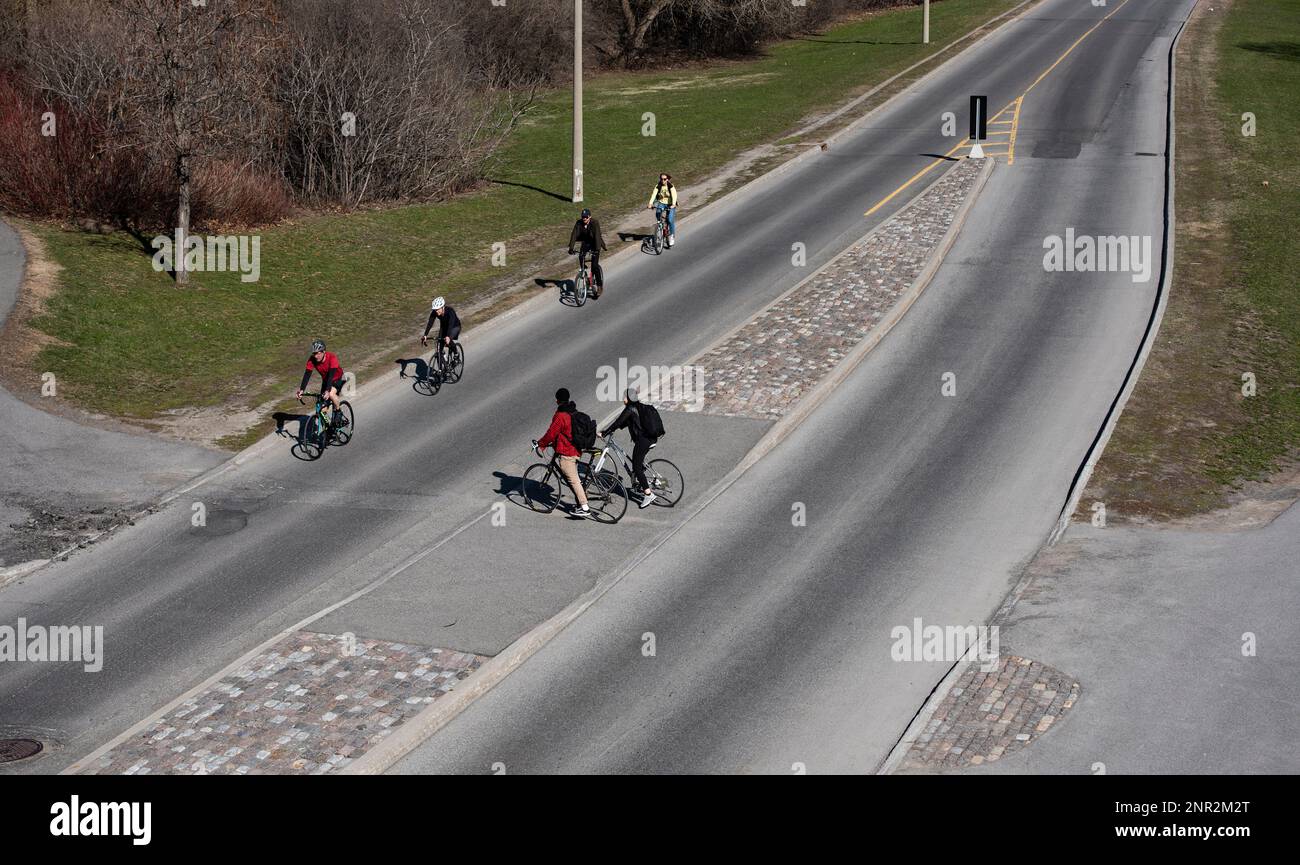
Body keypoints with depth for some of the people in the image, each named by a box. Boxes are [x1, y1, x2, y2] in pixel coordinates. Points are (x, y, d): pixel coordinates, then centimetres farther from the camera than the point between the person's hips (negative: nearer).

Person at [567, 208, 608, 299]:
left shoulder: (595, 223, -26)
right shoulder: (579, 223, -16)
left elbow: (597, 235, -35)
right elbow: (574, 234, -22)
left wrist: (597, 249, -46)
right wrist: (571, 248, -32)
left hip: (595, 243, -4)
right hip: (586, 243, 4)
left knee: (594, 265, -14)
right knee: (580, 257, -25)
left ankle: (599, 285, -4)